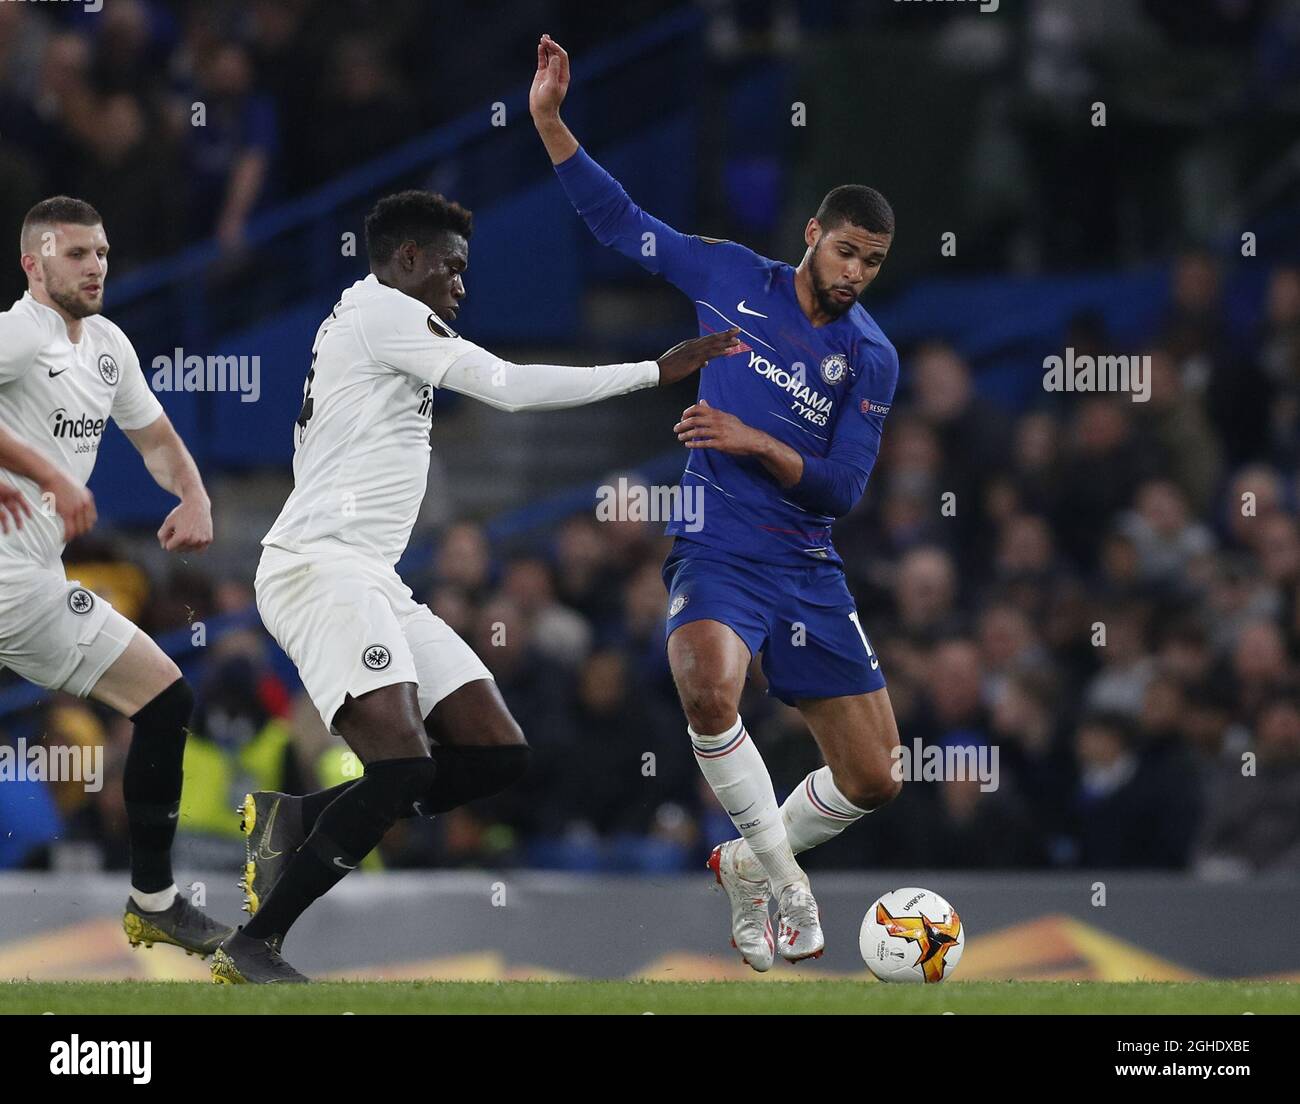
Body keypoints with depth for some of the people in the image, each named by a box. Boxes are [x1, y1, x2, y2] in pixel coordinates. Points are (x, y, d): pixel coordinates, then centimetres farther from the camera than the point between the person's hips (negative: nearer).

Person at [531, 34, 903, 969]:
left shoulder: (871, 359, 1)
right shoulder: (734, 278, 2)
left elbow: (842, 490, -3)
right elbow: (621, 222, 9)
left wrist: (756, 442, -18)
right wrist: (550, 122, 3)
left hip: (809, 567, 2)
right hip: (718, 550, -2)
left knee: (874, 779, 0)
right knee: (709, 692, -35)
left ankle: (748, 865, 28)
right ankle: (785, 879, -18)